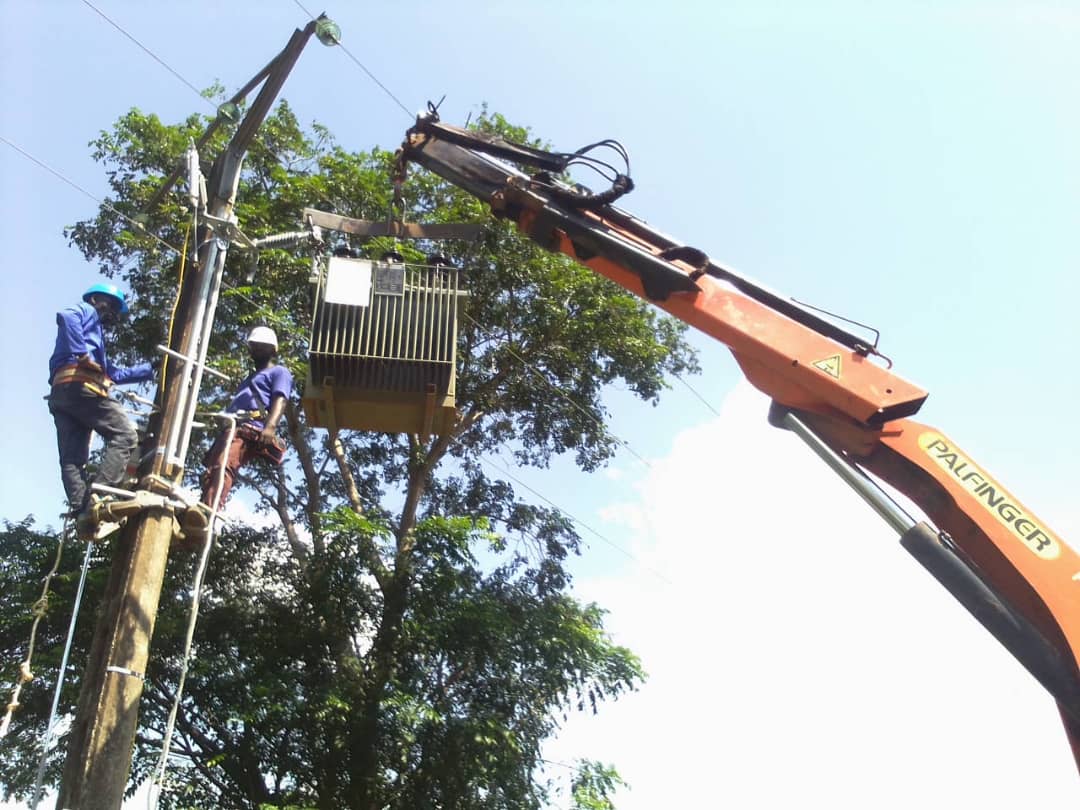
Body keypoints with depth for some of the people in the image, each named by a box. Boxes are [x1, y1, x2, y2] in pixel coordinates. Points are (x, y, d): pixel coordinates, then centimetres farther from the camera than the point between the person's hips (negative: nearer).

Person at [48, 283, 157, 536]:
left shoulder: (94, 331, 41)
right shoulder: (87, 312, 14)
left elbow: (115, 373, 41)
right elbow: (66, 317, -13)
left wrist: (151, 368, 41)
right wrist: (81, 354, -19)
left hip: (60, 394, 10)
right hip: (78, 386, -10)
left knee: (72, 459, -5)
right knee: (124, 434, -15)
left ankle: (82, 512, -16)